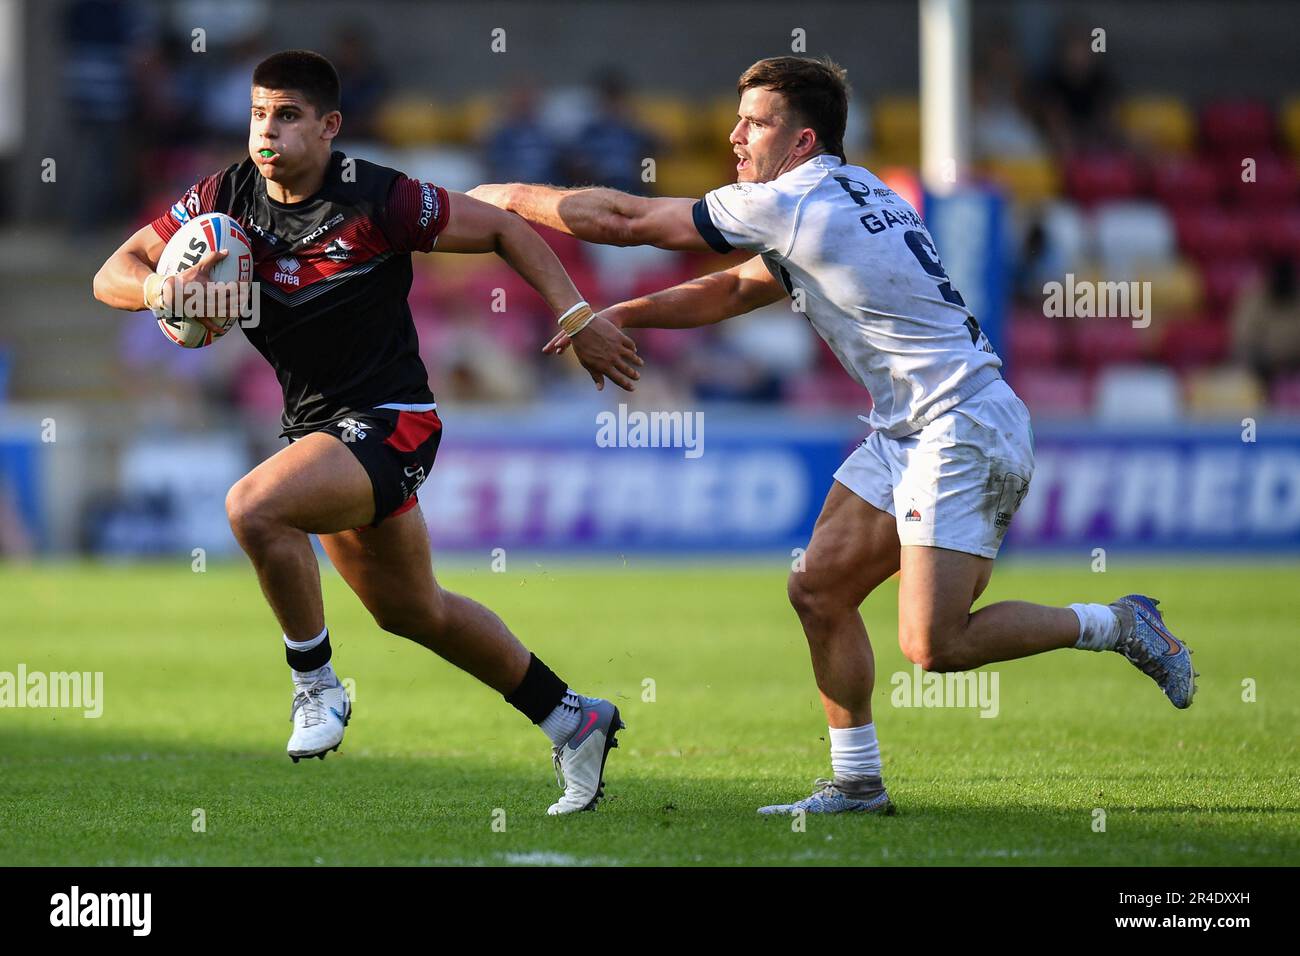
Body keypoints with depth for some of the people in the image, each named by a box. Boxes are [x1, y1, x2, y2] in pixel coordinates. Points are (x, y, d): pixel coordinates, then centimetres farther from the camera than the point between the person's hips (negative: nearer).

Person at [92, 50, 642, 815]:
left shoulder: (377, 199, -17)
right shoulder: (227, 199, -2)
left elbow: (502, 229, -6)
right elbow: (112, 275, -1)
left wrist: (575, 314, -13)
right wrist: (158, 288, -25)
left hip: (388, 422, -8)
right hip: (317, 427, 8)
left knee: (255, 507, -32)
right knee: (411, 611, 19)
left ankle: (318, 687, -13)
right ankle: (573, 719, 35)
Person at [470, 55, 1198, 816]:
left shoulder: (791, 203, -12)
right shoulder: (839, 199, 16)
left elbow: (626, 220, -6)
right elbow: (737, 291, 27)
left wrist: (511, 197, 5)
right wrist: (623, 316, 18)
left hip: (964, 431, -10)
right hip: (907, 433, 10)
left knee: (934, 645, -15)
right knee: (819, 590, 7)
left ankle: (1119, 627, -1)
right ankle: (858, 781, 13)